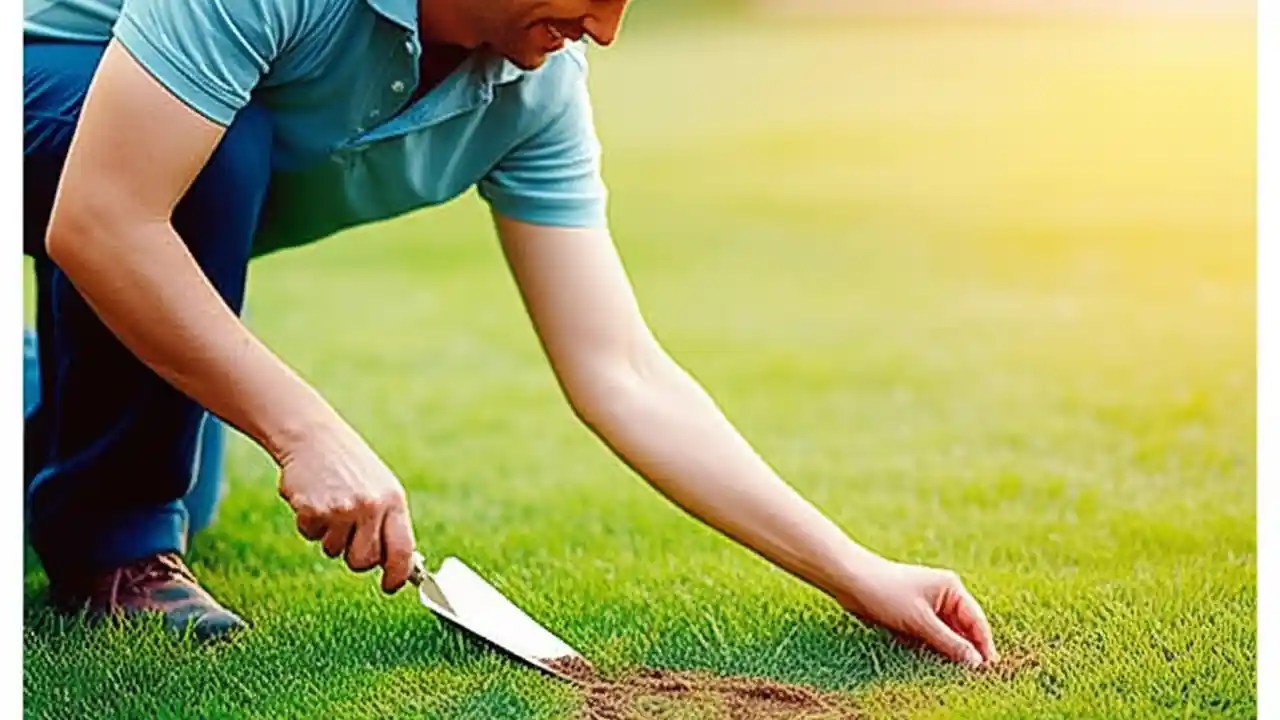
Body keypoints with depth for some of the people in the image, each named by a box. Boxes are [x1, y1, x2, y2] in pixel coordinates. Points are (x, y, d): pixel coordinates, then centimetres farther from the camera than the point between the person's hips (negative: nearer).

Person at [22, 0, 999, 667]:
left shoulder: (540, 89, -19)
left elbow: (622, 376, -18)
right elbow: (98, 221, -41)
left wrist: (862, 577, -21)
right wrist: (307, 432, -40)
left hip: (182, 233, 6)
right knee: (219, 152, -36)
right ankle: (104, 539, -16)